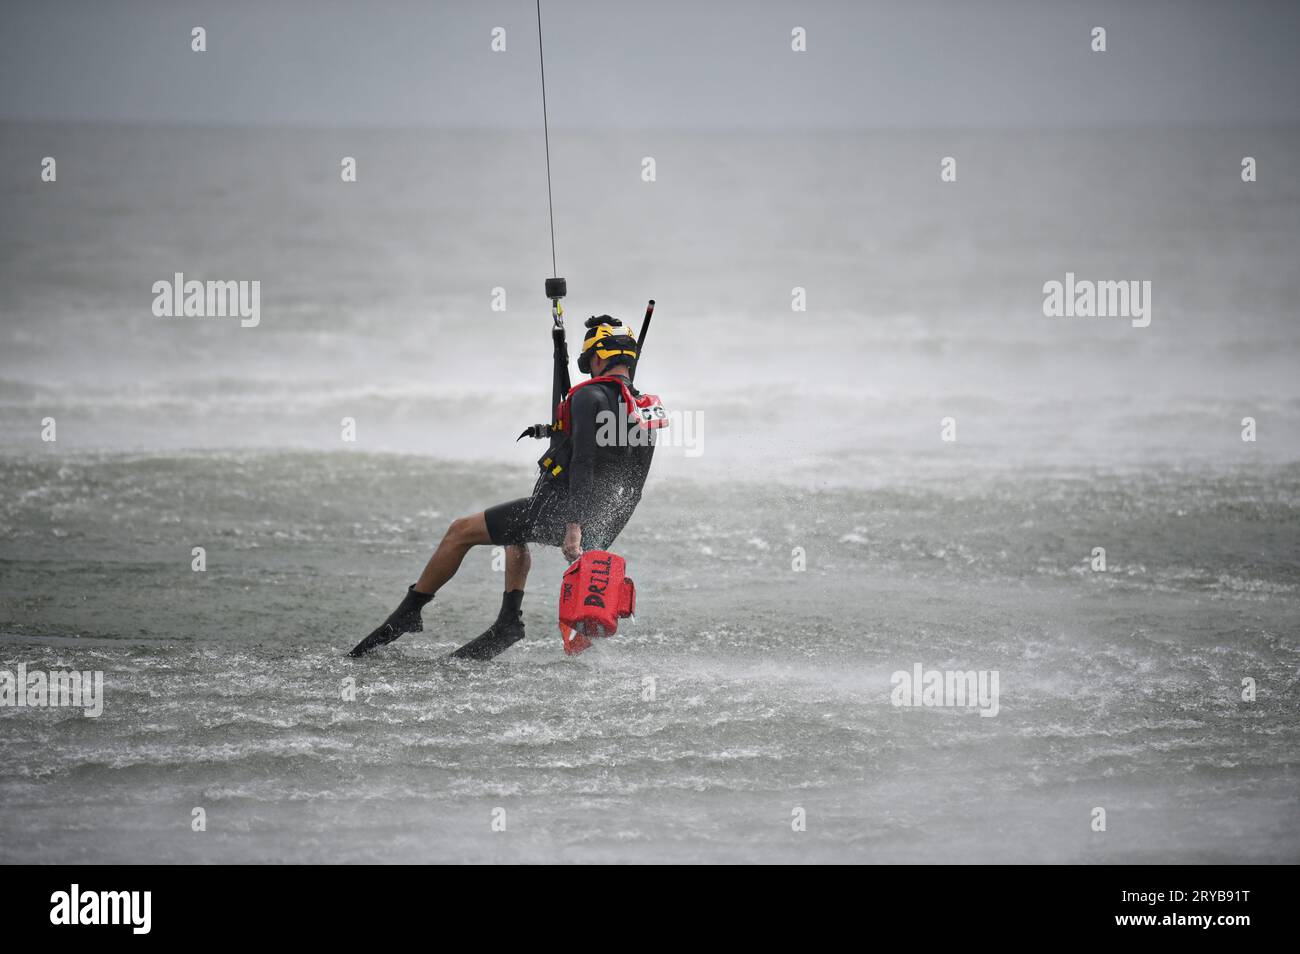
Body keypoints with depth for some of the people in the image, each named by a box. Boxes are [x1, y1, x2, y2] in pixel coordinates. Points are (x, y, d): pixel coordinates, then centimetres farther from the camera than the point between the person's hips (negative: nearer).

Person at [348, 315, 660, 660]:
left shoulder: (590, 396, -15)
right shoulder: (651, 407, 9)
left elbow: (583, 463, -26)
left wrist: (573, 527, -32)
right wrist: (557, 431, 33)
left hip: (559, 514, -8)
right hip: (605, 525, 8)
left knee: (460, 531, 8)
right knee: (516, 532, 35)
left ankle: (408, 613, 15)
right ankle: (509, 620, 24)